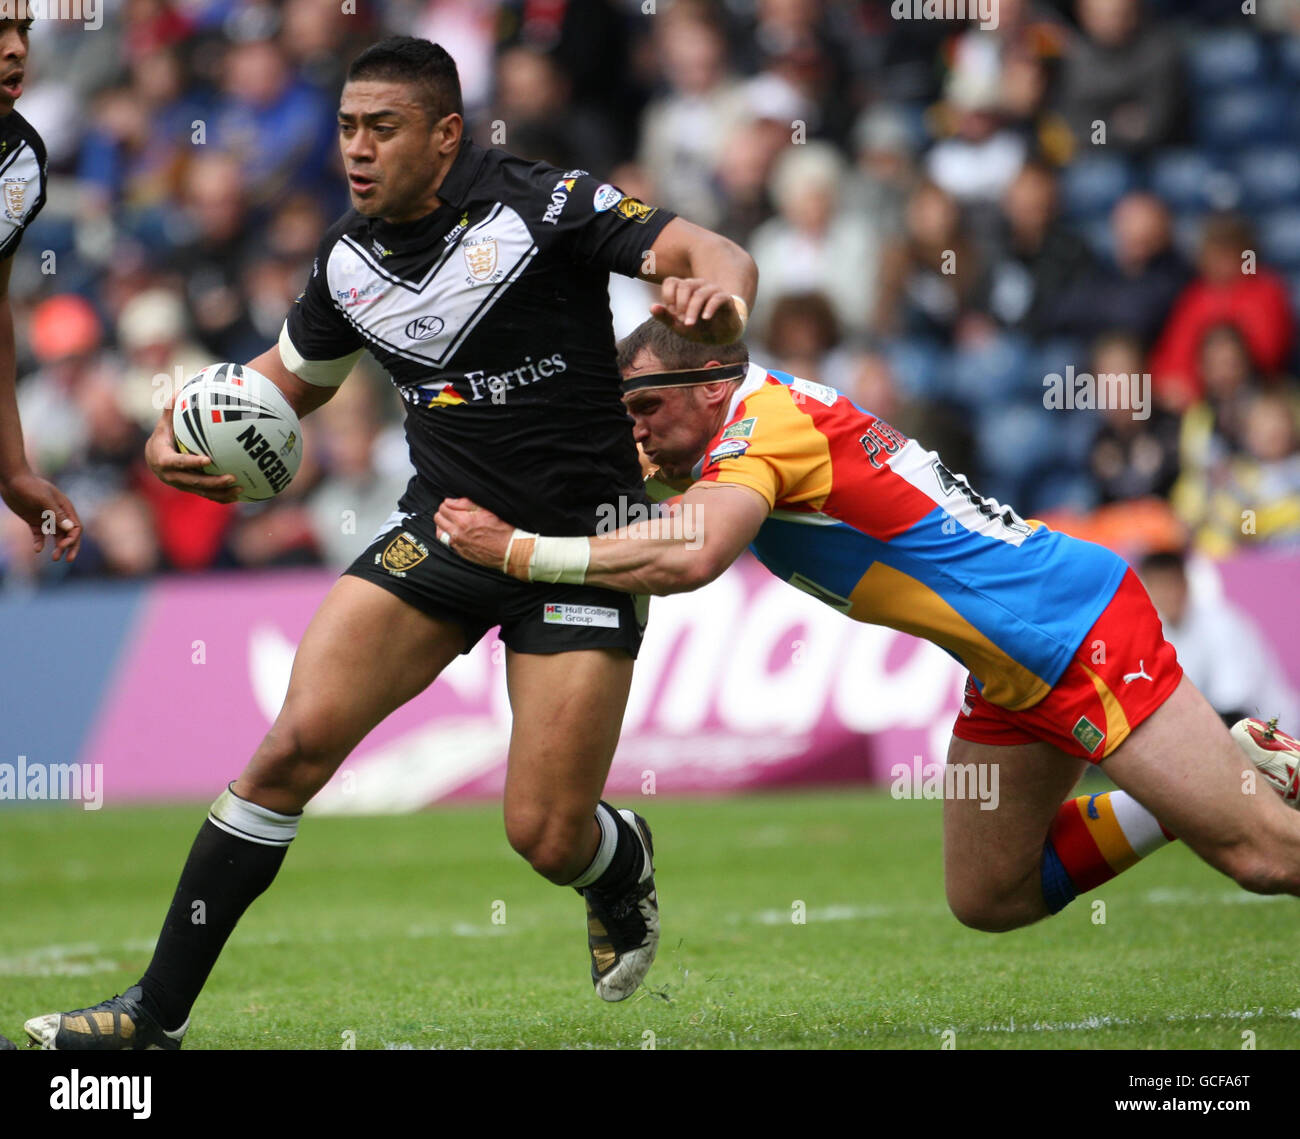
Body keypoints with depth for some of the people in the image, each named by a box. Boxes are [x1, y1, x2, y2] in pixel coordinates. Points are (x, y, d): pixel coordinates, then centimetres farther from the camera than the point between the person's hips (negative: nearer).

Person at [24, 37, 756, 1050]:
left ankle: (623, 859, 32)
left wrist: (717, 293, -43)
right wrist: (183, 427, 2)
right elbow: (292, 375, 21)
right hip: (441, 527, 4)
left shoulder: (538, 206, -14)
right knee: (295, 745, -12)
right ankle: (158, 1012, -5)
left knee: (546, 838, -9)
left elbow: (715, 256, -18)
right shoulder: (350, 259, 3)